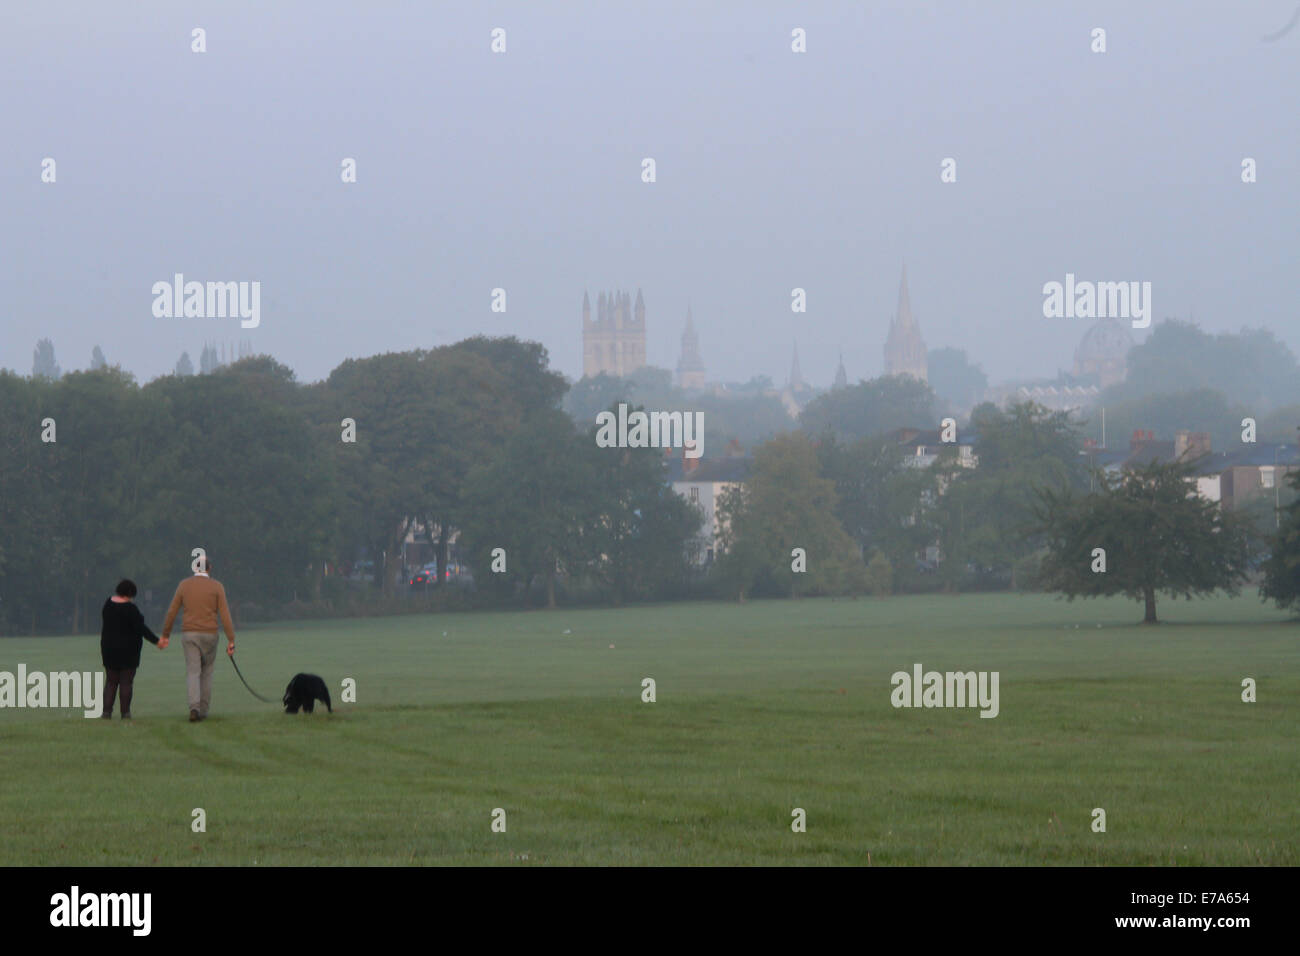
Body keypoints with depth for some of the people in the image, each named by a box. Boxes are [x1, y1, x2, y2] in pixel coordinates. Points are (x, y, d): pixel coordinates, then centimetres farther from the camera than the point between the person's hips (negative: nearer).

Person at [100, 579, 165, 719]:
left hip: (109, 648, 5)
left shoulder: (108, 604, 2)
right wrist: (156, 641, -16)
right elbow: (141, 628, -20)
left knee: (111, 681, 8)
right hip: (128, 650, -5)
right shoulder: (130, 609, -18)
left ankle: (107, 711, -1)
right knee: (126, 681, 1)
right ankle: (125, 712, 0)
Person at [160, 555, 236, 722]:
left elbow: (172, 612, 5)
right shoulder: (216, 586, -2)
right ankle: (203, 710, 14)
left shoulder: (184, 585, 3)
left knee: (193, 672, -2)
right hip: (209, 634, 0)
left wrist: (165, 634, 16)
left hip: (189, 634, 1)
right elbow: (224, 614, -8)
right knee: (207, 672, 14)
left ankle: (194, 707, -23)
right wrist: (231, 640, -8)